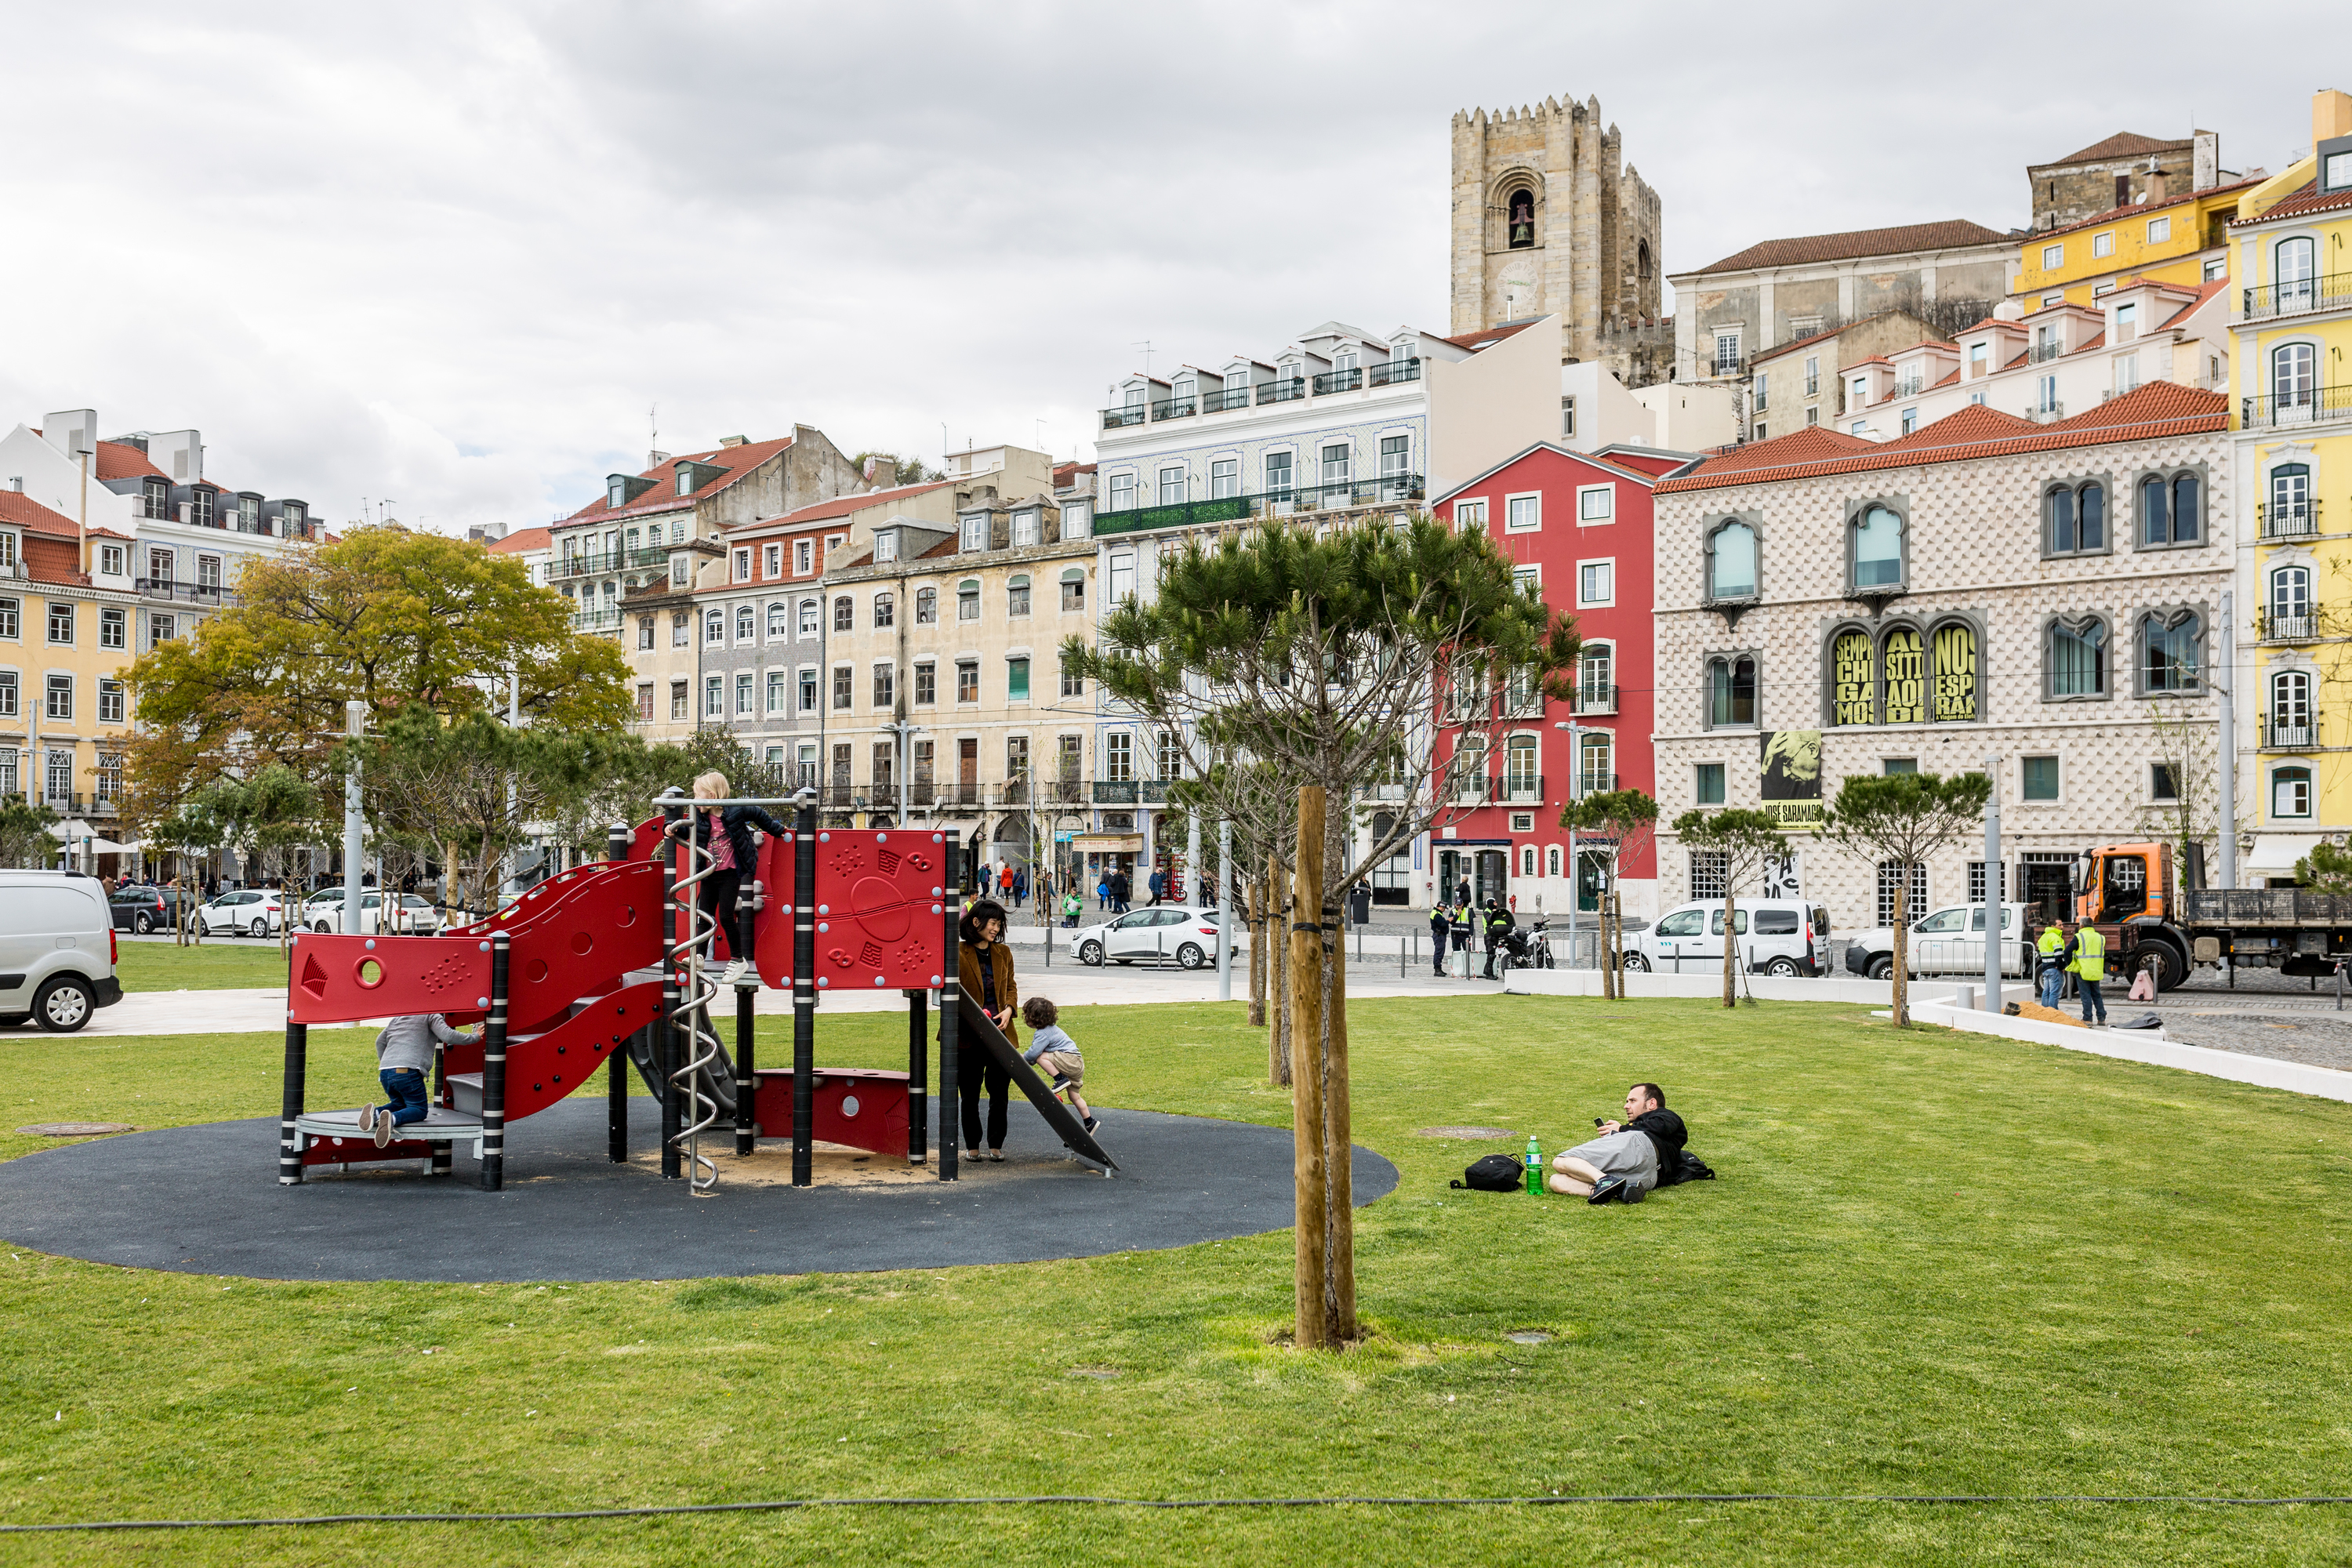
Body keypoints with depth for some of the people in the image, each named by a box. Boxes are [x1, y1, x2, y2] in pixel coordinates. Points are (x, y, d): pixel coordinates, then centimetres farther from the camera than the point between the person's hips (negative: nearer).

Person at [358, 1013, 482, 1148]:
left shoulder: (396, 1019, 29)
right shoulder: (431, 1016, 7)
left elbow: (380, 1042, 38)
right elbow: (448, 1036, -6)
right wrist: (474, 1037, 7)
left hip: (385, 1074, 7)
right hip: (408, 1072, -7)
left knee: (400, 1105, 29)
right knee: (419, 1110, 8)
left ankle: (375, 1112, -4)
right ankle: (392, 1119, -26)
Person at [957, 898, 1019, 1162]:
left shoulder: (1003, 952, 9)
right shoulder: (959, 954, -6)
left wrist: (1009, 1009, -2)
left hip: (1000, 1032, 4)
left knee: (1000, 1093, 5)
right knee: (970, 1095, 5)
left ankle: (996, 1145, 17)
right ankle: (972, 1146, 19)